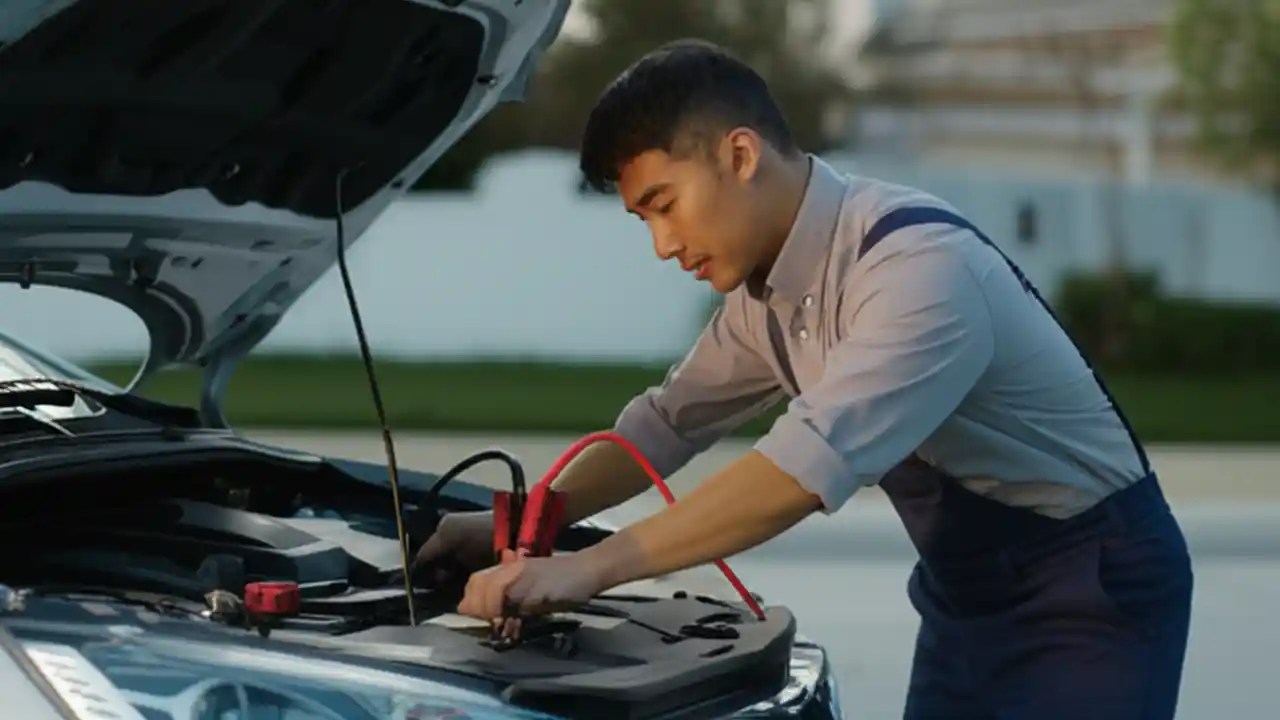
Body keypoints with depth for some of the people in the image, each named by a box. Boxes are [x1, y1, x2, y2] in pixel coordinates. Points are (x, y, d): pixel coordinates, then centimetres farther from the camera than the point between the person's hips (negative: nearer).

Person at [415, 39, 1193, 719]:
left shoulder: (919, 265, -28)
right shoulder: (767, 291, 0)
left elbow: (810, 466, -37)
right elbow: (667, 421, 12)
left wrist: (592, 568, -39)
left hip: (1088, 592, -8)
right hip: (968, 592, 8)